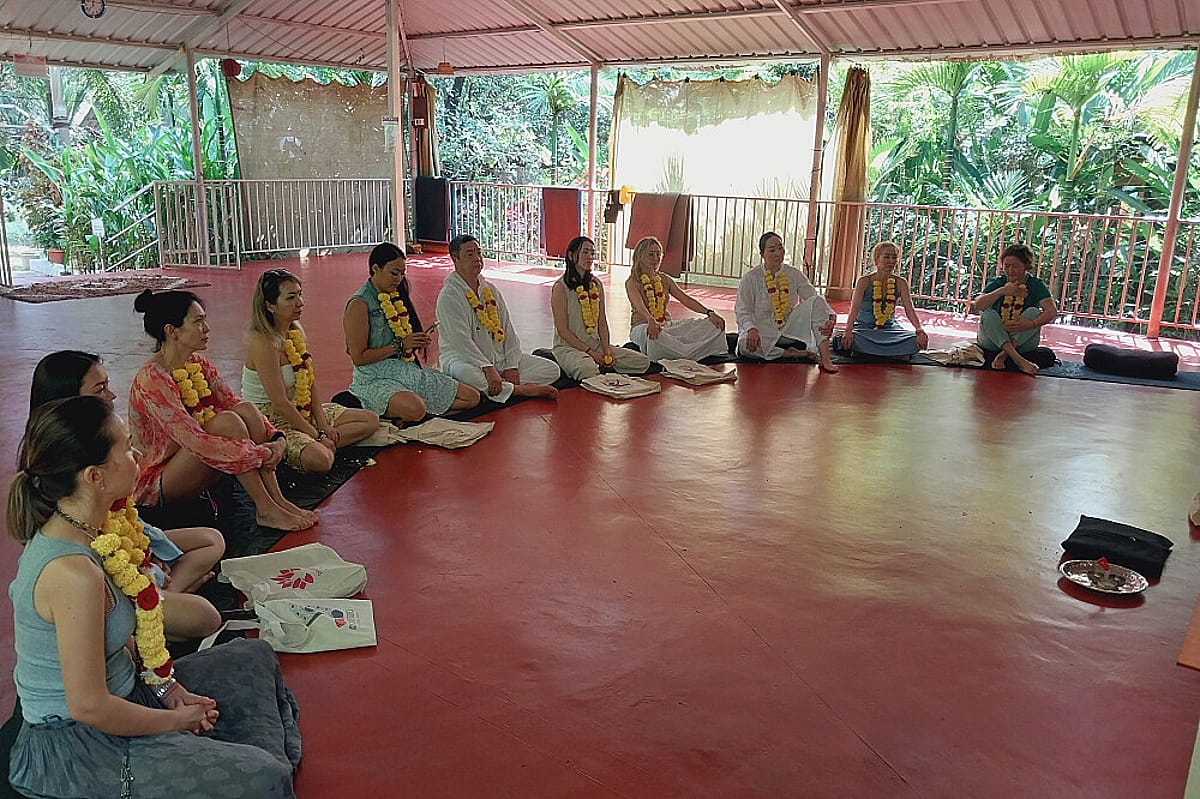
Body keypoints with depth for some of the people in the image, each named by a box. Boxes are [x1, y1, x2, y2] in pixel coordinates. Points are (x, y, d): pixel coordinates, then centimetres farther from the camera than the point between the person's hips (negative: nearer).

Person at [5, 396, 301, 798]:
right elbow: (89, 708, -28)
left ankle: (273, 759, 27)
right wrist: (175, 720, -13)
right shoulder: (73, 573, -32)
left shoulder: (71, 530, -3)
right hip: (74, 745, -10)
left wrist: (164, 685, 3)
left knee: (256, 657, 18)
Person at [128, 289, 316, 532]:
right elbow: (193, 441, -30)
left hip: (194, 463, 8)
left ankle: (277, 500, -18)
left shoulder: (199, 365, 3)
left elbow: (236, 404, 1)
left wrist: (276, 439, -16)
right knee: (226, 421, -28)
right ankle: (266, 511, -22)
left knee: (246, 410, -15)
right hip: (159, 484, -8)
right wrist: (261, 453, -29)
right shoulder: (152, 380, -23)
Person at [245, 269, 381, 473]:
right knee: (320, 459, -36)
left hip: (300, 411, 10)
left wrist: (323, 425, -5)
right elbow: (280, 404, -24)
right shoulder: (264, 343, -22)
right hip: (270, 420, -10)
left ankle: (319, 445, -7)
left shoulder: (296, 333, 4)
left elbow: (311, 382, 5)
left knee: (371, 420, 5)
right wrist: (317, 435, -18)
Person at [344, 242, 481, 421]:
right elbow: (358, 357, -15)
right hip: (375, 379, -9)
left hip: (410, 371, 9)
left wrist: (420, 341, 2)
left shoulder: (398, 297, 14)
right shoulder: (359, 305, -10)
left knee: (472, 397, 0)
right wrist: (400, 345, -16)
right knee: (415, 409, -41)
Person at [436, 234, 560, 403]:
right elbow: (461, 341, -19)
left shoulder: (491, 290, 13)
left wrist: (511, 367, -7)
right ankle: (520, 390, -25)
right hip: (464, 359, -6)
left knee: (552, 369, -5)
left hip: (500, 358, 6)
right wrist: (488, 369, -29)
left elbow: (508, 330, 8)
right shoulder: (448, 296, -9)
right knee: (463, 373, -43)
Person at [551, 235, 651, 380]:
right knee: (587, 370, -40)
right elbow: (562, 330, -12)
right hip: (568, 347, -6)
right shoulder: (561, 286, -8)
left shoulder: (596, 284, 11)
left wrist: (606, 349, -7)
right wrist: (590, 352, -16)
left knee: (643, 362, -7)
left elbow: (602, 322, 11)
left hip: (596, 344, 6)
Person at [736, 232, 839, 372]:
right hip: (764, 331, -3)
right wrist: (752, 329, -32)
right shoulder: (750, 278, -5)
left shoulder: (795, 274, 3)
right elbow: (742, 311, -10)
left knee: (816, 301, -18)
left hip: (790, 328, 3)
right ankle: (791, 354, -21)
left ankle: (825, 358, -27)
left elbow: (815, 298, -5)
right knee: (745, 345, -37)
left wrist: (831, 316, -26)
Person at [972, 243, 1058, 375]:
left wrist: (1032, 324, -34)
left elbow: (1052, 311, -16)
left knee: (1033, 312, -22)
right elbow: (977, 305, -12)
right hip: (993, 340, 1)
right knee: (989, 315, -26)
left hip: (1022, 341, -1)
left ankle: (1003, 355, -31)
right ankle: (1018, 359, -43)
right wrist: (1002, 291, -22)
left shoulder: (1035, 285, 1)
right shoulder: (997, 283, 5)